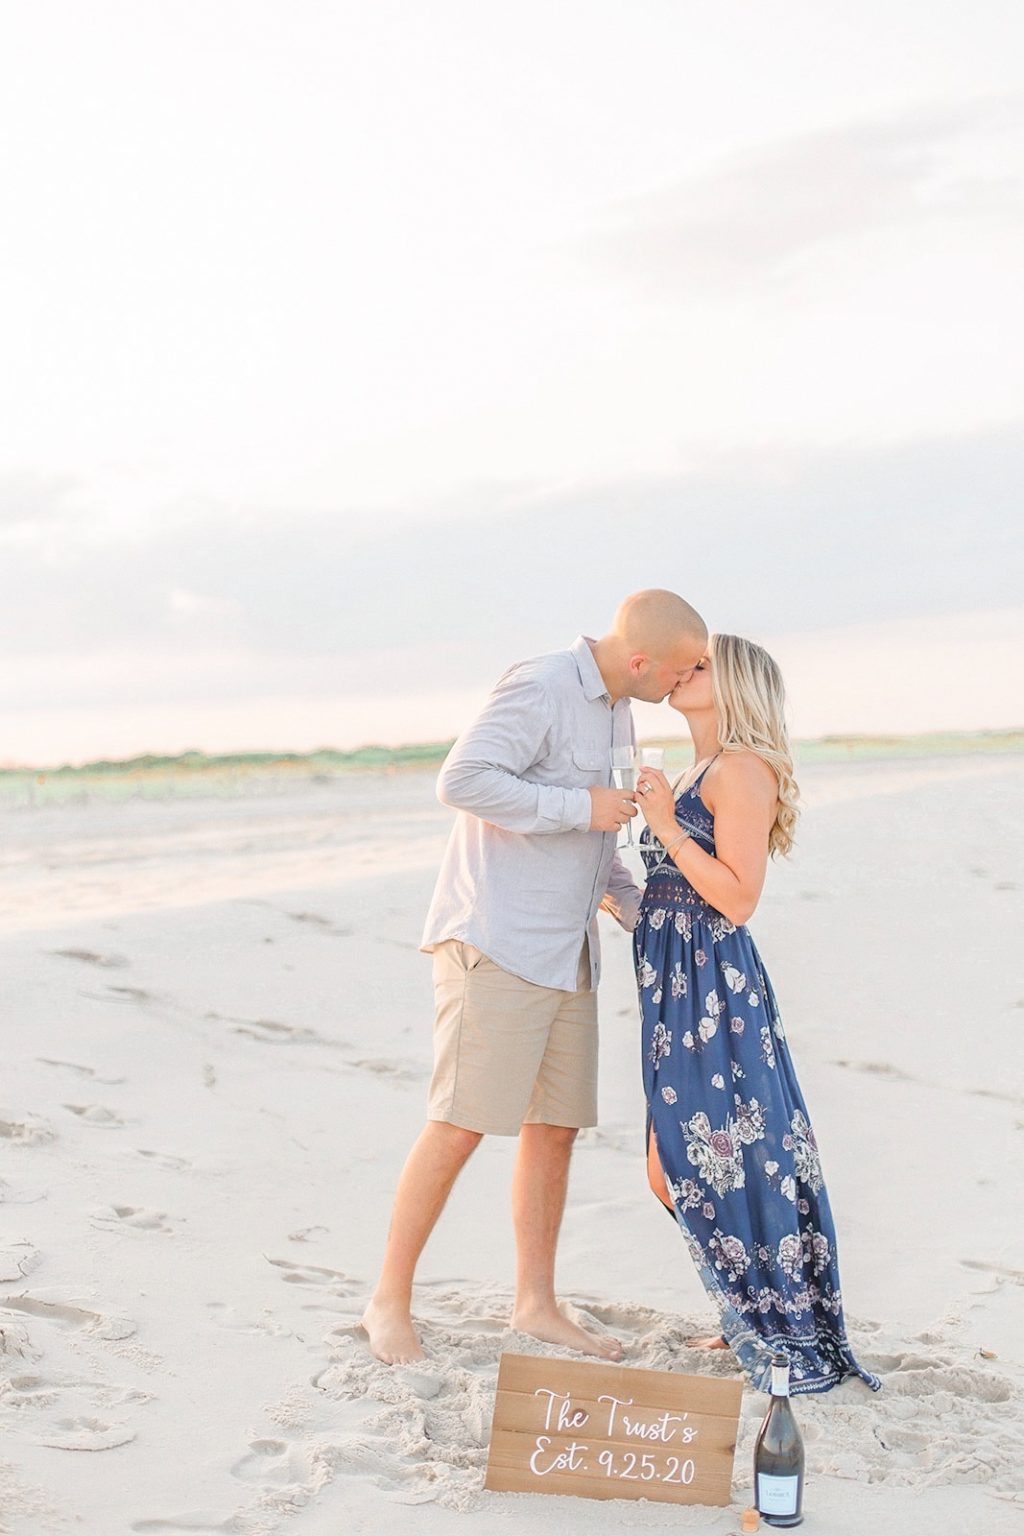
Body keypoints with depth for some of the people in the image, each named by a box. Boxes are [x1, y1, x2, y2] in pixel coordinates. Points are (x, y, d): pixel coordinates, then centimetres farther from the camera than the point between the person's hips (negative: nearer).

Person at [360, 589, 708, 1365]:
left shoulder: (617, 712, 16)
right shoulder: (540, 688, -13)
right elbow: (463, 781, -23)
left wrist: (645, 912, 17)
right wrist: (580, 806, -20)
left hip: (566, 952, 9)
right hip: (497, 942, -9)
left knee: (557, 1125, 9)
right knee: (461, 1123, -7)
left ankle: (537, 1303, 21)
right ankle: (390, 1302, 4)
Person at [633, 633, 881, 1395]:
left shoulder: (743, 767, -10)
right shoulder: (699, 774, 18)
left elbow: (737, 898, -17)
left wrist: (666, 824, -17)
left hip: (715, 988, -10)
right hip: (680, 989, 10)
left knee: (726, 1165, -4)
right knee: (676, 1171, 14)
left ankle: (792, 1342, 8)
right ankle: (756, 1318, 27)